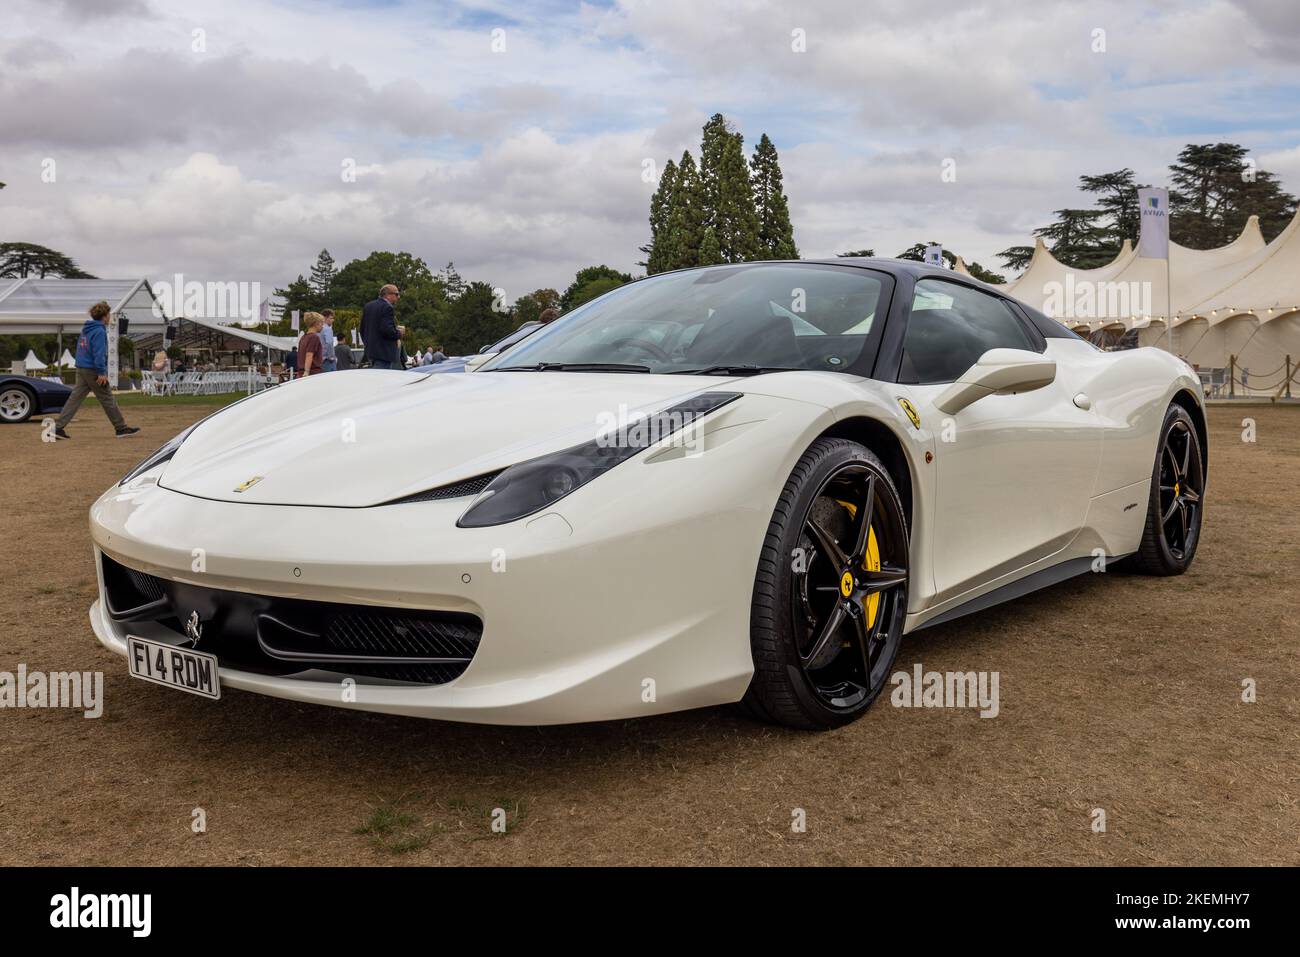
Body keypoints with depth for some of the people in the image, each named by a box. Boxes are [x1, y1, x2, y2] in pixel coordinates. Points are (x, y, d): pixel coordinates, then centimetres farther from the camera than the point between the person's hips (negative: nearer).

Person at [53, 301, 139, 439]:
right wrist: (101, 372, -21)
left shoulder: (86, 329, 15)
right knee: (108, 399, 0)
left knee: (75, 398, 5)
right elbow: (99, 353, -21)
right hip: (93, 371, -8)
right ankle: (121, 428, 8)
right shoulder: (99, 331, -14)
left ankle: (58, 428, 0)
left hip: (81, 369, 9)